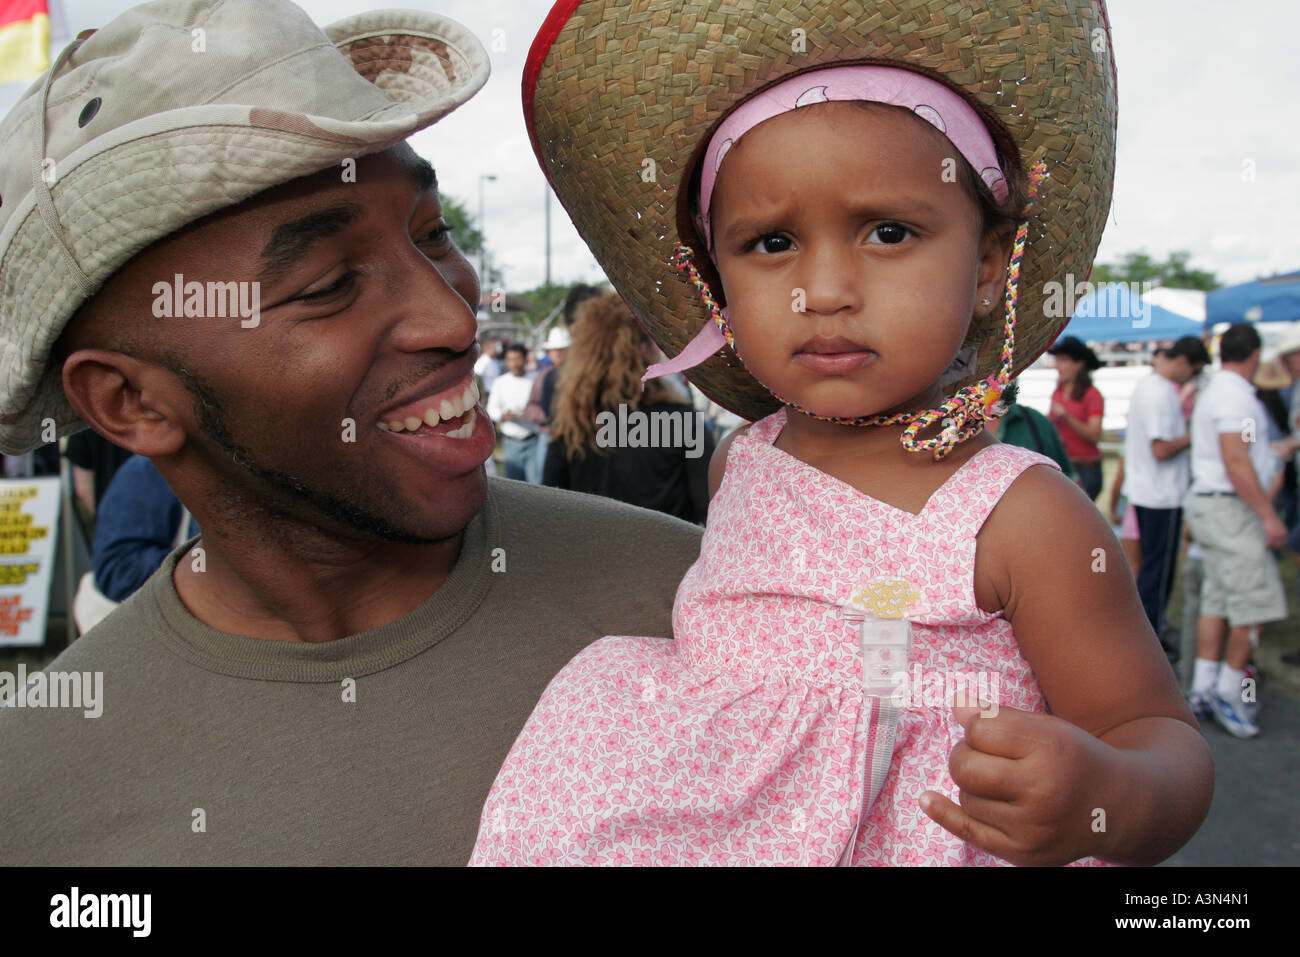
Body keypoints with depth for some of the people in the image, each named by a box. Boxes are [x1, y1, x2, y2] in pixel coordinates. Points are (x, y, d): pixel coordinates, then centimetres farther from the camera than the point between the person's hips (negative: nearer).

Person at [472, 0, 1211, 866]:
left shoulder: (1023, 519, -13)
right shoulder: (739, 464, 3)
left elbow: (1167, 742, -9)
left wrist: (1105, 797, -28)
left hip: (925, 841, -2)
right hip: (708, 829, 3)